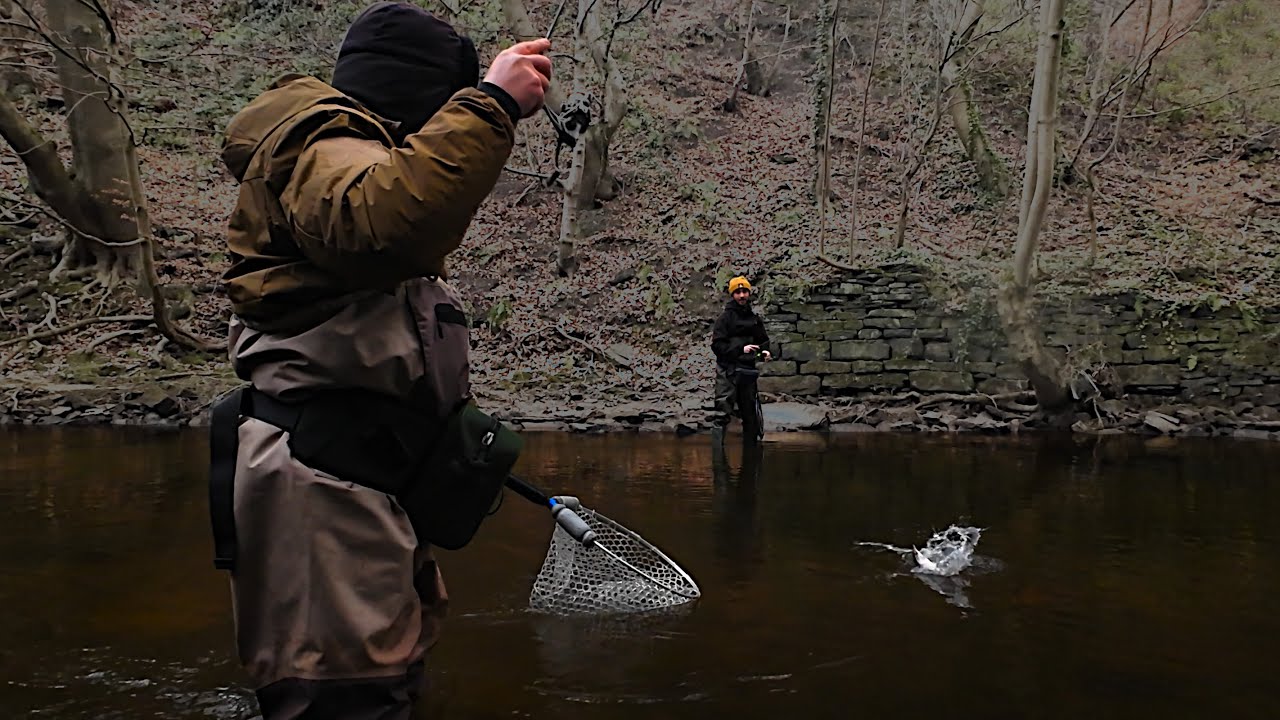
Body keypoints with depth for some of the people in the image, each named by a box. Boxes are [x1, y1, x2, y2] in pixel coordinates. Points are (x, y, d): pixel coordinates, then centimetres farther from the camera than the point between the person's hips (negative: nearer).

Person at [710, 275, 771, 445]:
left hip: (747, 370, 6)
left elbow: (763, 340, 25)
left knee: (751, 414, 13)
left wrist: (764, 351, 2)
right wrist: (740, 349, -20)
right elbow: (717, 345, -11)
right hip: (728, 369, -6)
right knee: (723, 413, -12)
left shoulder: (754, 318, 14)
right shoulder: (726, 317, -3)